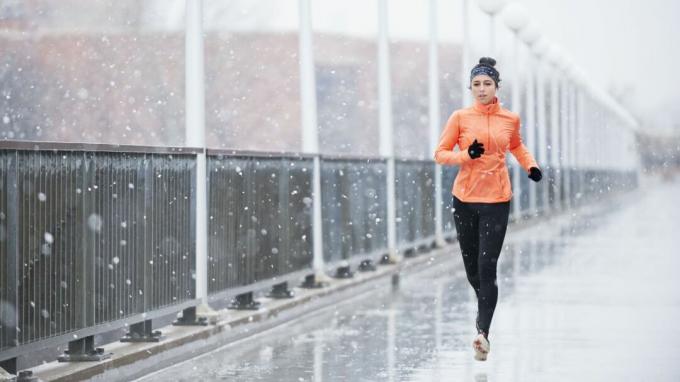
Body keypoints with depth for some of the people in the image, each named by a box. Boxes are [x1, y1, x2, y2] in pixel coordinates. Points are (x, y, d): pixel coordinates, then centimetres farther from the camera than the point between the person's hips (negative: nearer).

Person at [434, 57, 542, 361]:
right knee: (472, 266, 11)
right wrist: (467, 155, -17)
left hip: (497, 199, -1)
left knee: (487, 266, -11)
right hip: (464, 199, 1)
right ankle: (484, 309, 42)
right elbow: (440, 154, 0)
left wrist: (530, 166, 8)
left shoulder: (510, 119, 3)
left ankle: (483, 333, -15)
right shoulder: (460, 117, -2)